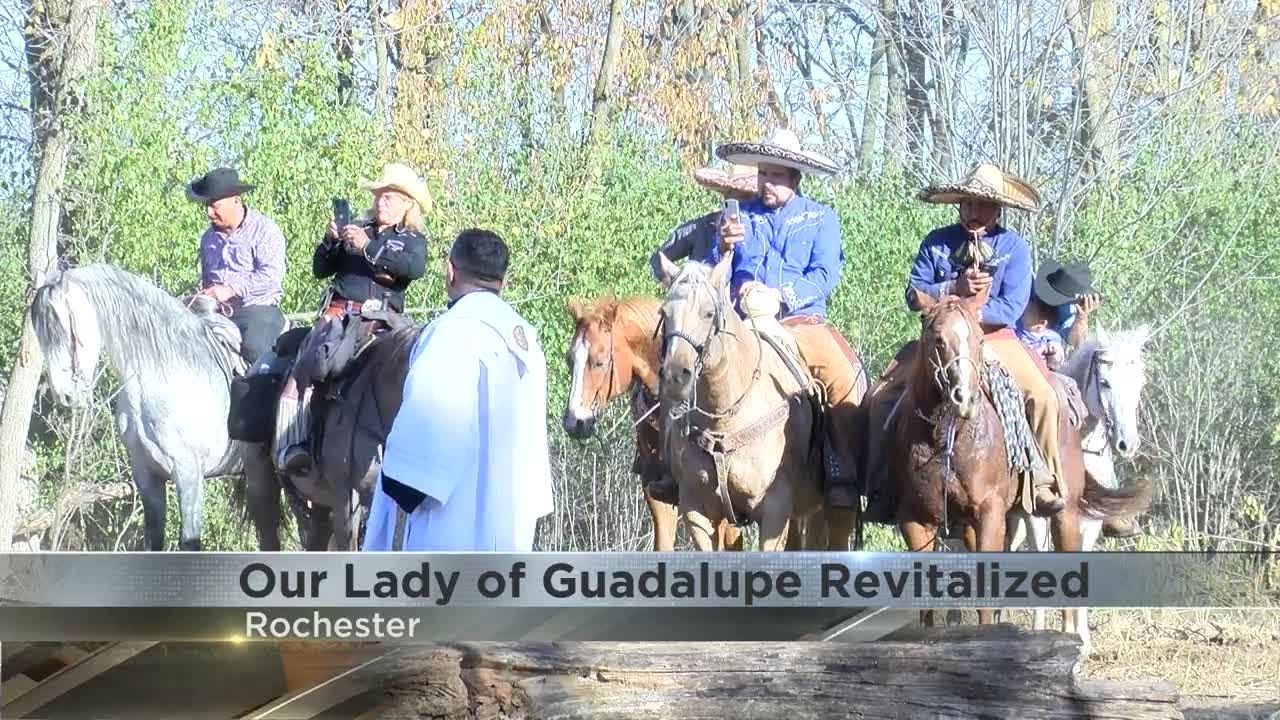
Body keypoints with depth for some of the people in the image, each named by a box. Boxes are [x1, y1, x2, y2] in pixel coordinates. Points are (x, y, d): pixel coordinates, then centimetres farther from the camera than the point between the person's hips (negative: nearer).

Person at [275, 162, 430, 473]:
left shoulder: (412, 240, 16)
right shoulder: (356, 230, 22)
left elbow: (415, 268, -9)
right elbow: (320, 270, 20)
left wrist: (369, 248, -15)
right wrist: (329, 241, 0)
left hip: (380, 318, -1)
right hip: (339, 314, 1)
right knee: (305, 366, -24)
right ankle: (291, 445, -31)